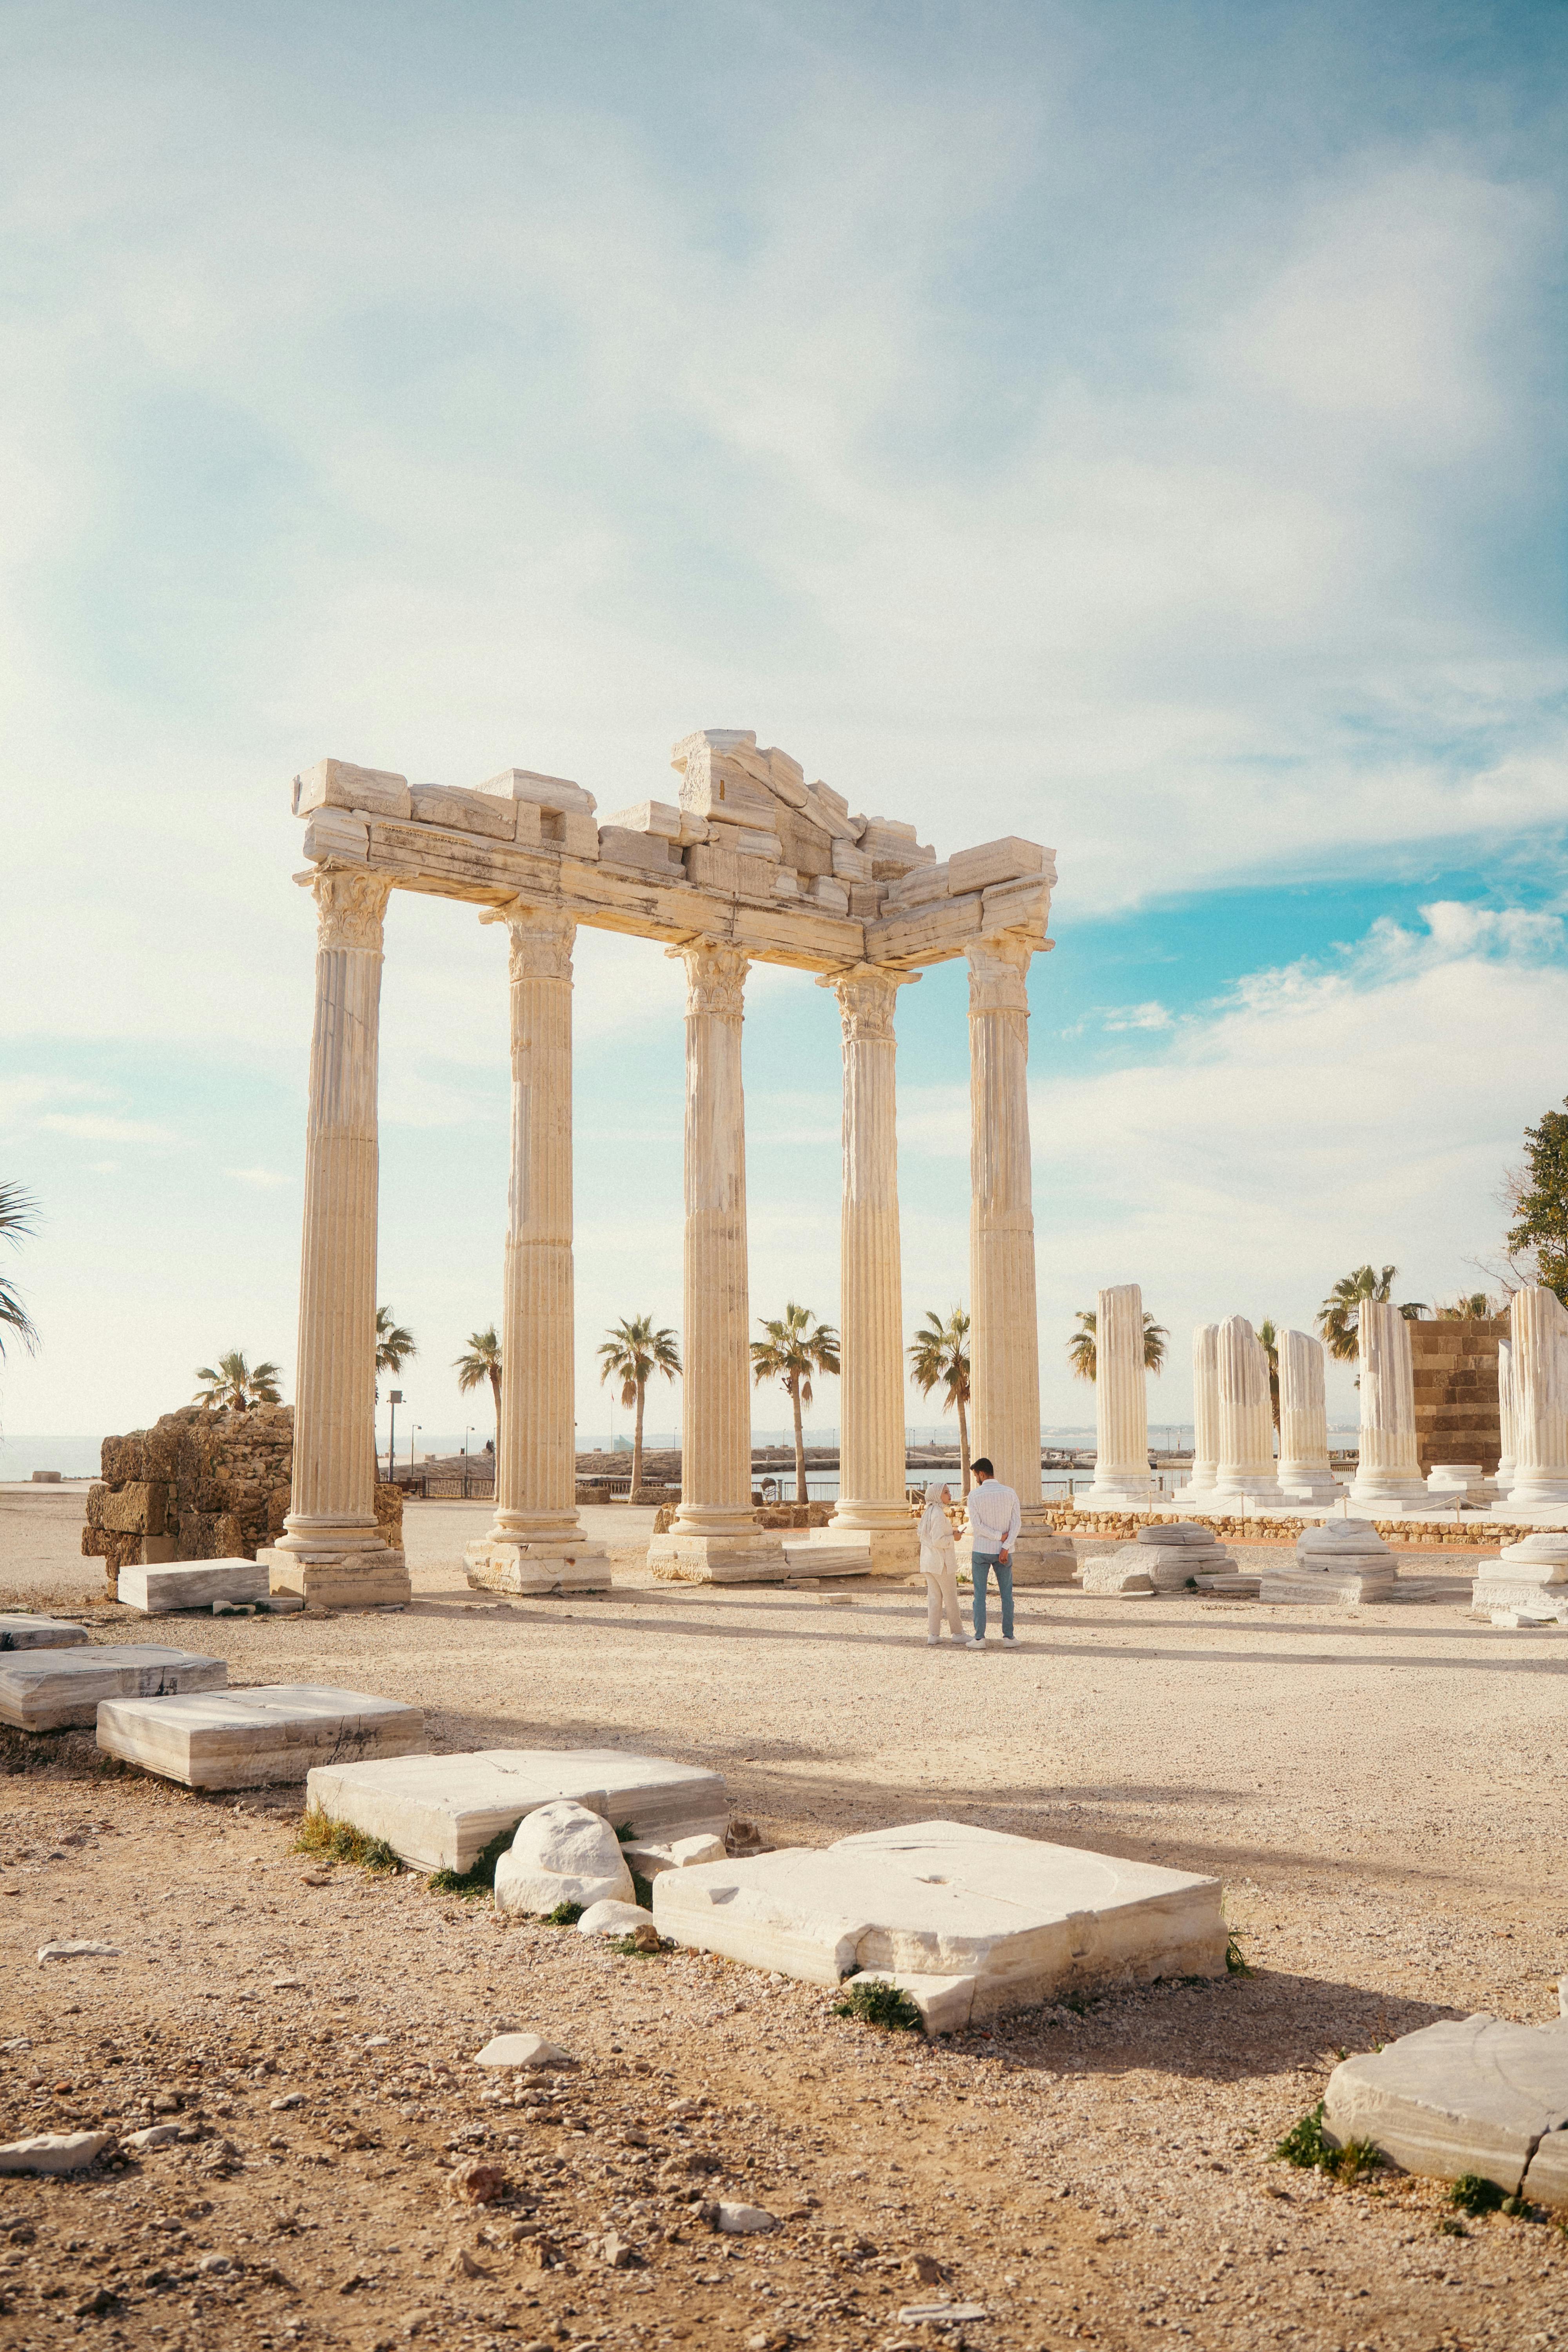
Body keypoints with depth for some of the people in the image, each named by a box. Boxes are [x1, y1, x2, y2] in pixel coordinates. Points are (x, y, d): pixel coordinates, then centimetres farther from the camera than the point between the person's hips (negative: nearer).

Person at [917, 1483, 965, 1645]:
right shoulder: (939, 1514, -18)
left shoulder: (927, 1513, 11)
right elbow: (938, 1541, -23)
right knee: (951, 1598, 2)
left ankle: (933, 1634, 7)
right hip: (941, 1562, -9)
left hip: (928, 1561, 9)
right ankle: (957, 1633, 10)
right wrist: (954, 1538, -10)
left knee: (934, 1597, 8)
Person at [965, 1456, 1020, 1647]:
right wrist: (1006, 1547, -12)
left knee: (980, 1595, 4)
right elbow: (1016, 1523, -7)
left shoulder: (975, 1495, -9)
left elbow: (976, 1526, -13)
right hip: (1003, 1552, 2)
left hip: (981, 1552, -2)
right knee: (1007, 1594, 10)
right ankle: (1008, 1637, 8)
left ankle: (980, 1638, 2)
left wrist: (999, 1536, -7)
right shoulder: (1010, 1493, 0)